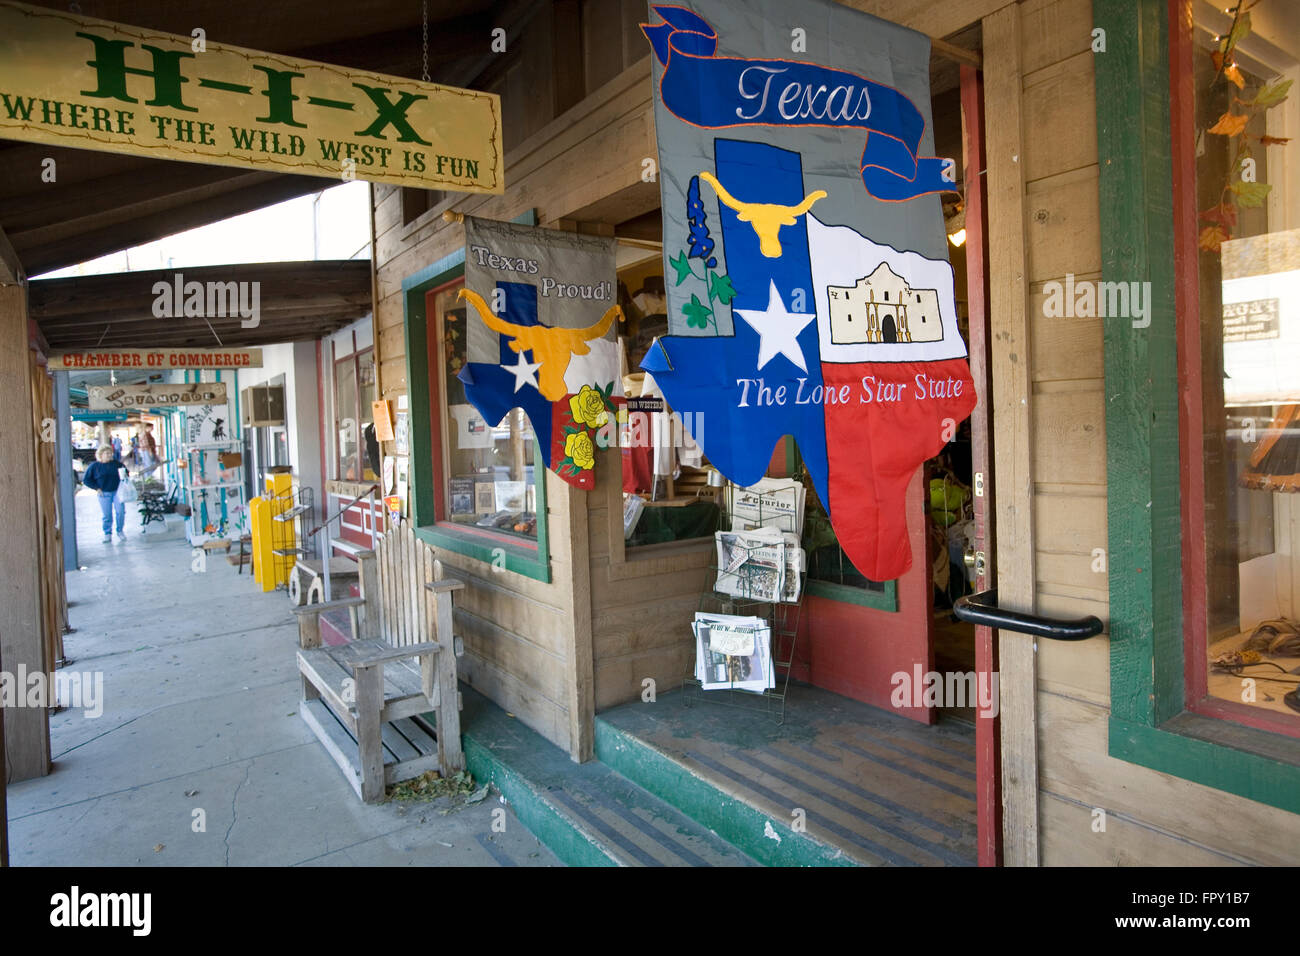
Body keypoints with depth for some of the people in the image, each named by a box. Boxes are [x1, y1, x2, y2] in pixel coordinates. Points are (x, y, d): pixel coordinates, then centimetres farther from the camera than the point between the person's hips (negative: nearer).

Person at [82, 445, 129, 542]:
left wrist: (125, 475, -6)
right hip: (104, 494, -1)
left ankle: (120, 531, 11)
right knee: (107, 515, 2)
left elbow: (126, 472, 18)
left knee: (121, 511, -7)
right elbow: (86, 479, 4)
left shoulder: (116, 463, 4)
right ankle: (107, 534, 14)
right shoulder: (94, 466, -1)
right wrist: (97, 488, -3)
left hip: (117, 491, 1)